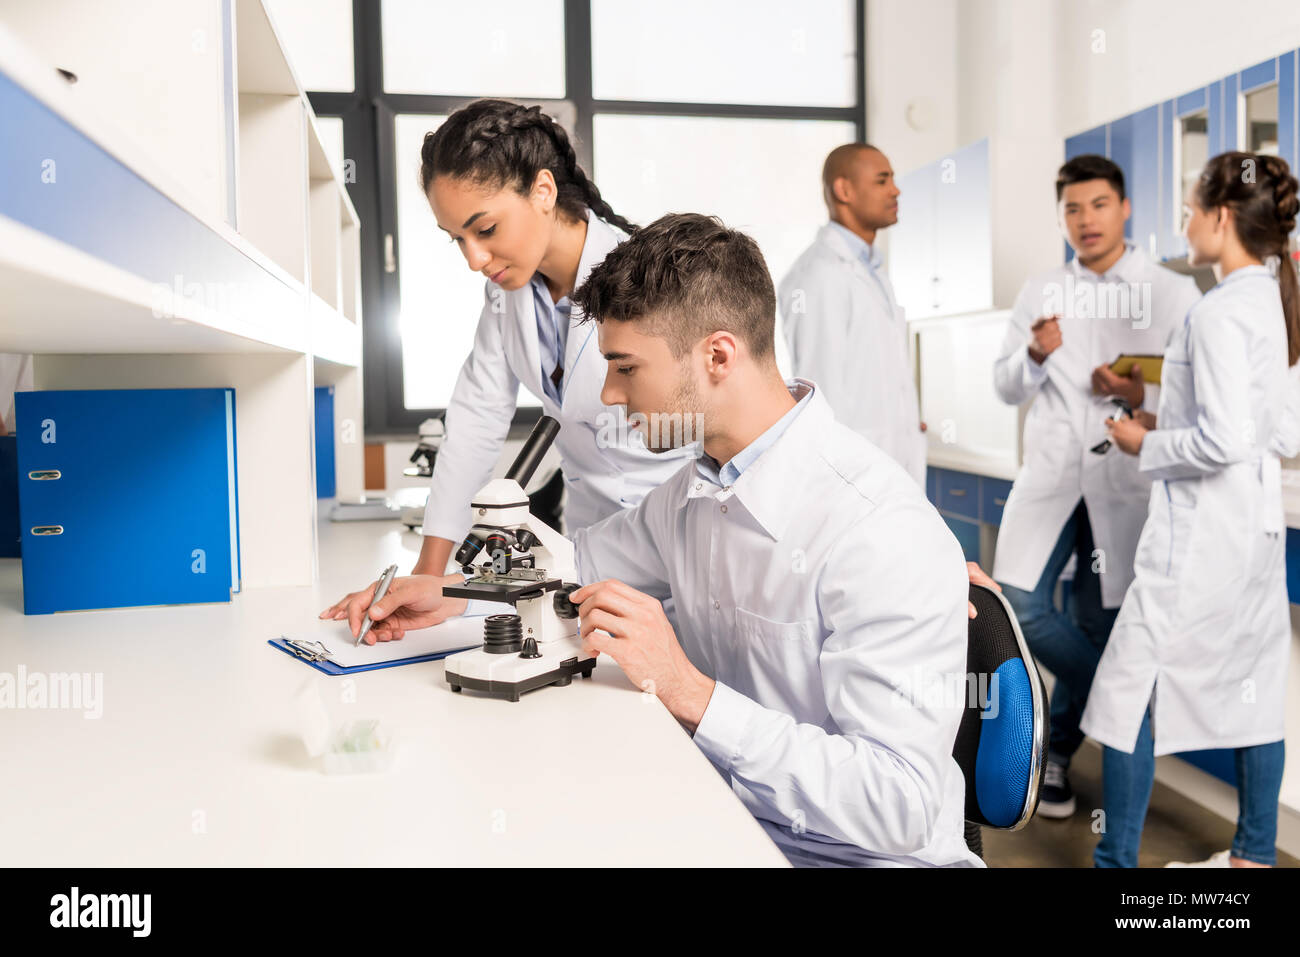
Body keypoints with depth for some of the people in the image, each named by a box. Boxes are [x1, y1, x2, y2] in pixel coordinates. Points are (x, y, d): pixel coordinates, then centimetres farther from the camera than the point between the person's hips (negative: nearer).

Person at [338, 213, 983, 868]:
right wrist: (449, 597, 8)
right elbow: (583, 565, 21)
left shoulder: (884, 537, -25)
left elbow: (900, 808, -27)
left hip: (847, 855, -6)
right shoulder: (693, 490, 3)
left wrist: (688, 691, -29)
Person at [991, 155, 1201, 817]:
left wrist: (1143, 396, -16)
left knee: (1097, 626, 5)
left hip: (1124, 482, -2)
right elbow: (1006, 389, 9)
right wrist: (1035, 355, -11)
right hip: (1049, 473, 2)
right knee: (1020, 605, -11)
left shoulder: (1173, 294, 3)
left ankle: (1055, 752, 28)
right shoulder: (1039, 292, 10)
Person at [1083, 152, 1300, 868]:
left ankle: (1116, 859, 9)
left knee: (1129, 687, -1)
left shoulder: (1221, 312, -17)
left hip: (1203, 533, -10)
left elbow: (1224, 439, -24)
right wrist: (1171, 423, 12)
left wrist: (1148, 446, -8)